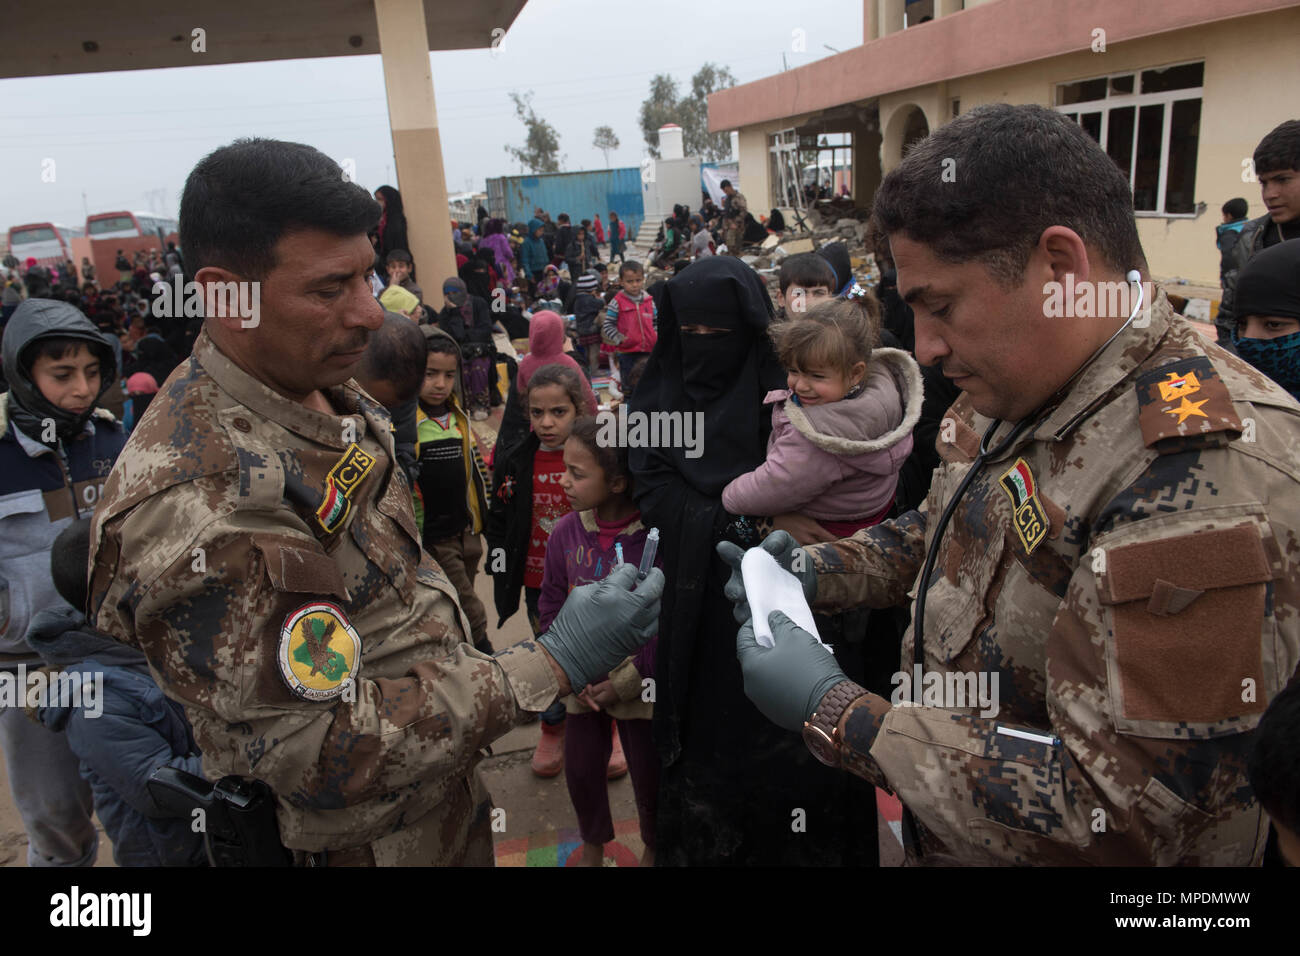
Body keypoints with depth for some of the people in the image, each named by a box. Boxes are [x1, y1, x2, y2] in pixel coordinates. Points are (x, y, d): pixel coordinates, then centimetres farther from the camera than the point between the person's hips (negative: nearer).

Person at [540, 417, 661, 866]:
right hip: (582, 686, 4)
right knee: (580, 770, 18)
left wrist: (626, 681, -17)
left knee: (647, 777, 14)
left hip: (638, 688, -4)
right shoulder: (566, 532, -7)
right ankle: (593, 845, 47)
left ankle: (653, 847, 44)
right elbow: (551, 606, 2)